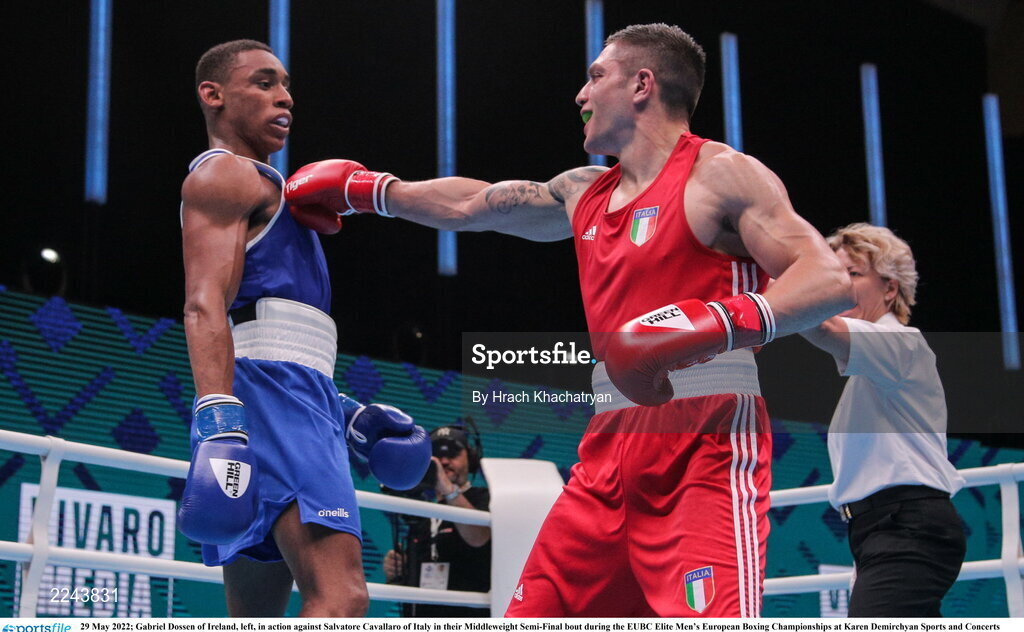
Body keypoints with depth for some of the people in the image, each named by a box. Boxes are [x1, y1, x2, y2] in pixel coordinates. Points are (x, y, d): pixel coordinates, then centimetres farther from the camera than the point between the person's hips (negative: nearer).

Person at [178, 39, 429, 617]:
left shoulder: (258, 187, 31)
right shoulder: (223, 173, 1)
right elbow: (205, 305, -15)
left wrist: (346, 414, 28)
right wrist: (219, 421, -28)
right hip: (272, 394, -10)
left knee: (255, 619, 6)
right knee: (341, 595, -24)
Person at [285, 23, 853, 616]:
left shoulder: (721, 175, -4)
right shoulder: (584, 193, 20)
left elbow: (830, 280, -14)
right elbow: (467, 205, 31)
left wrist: (721, 323, -29)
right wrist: (361, 189, 36)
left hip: (707, 445, -7)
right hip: (612, 450, 8)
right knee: (534, 610, 6)